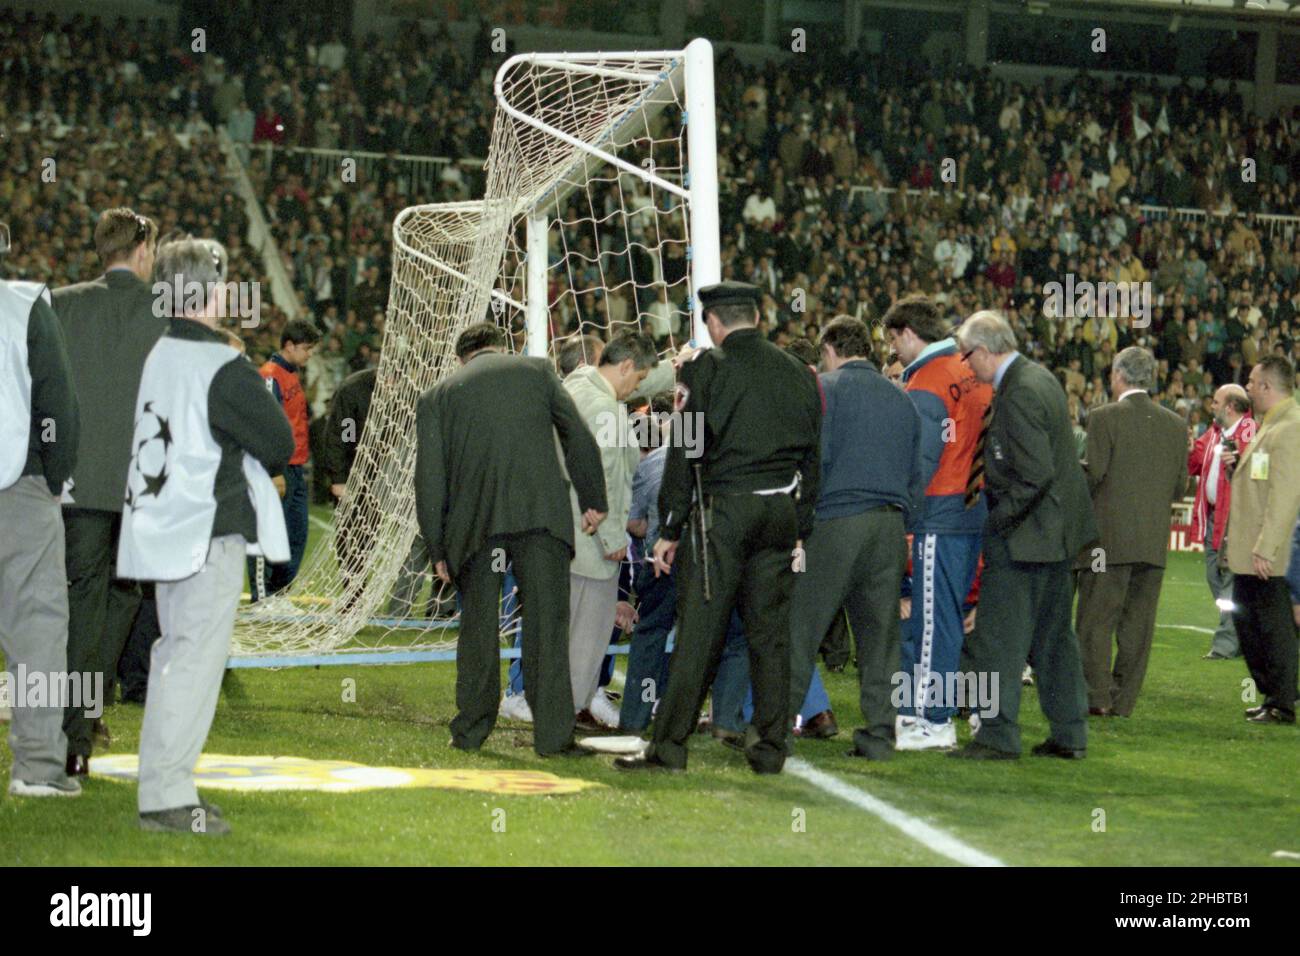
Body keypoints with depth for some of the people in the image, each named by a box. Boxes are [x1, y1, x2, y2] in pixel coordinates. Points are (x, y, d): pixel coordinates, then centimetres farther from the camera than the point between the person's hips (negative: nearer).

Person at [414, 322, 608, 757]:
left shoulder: (437, 396, 14)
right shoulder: (537, 370, 15)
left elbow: (429, 478, 10)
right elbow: (579, 436, 8)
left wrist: (438, 550, 14)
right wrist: (593, 501, 13)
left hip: (475, 521, 1)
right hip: (540, 511, -1)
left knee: (478, 625, 13)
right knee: (546, 623, 0)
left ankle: (470, 731, 19)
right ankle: (553, 734, -3)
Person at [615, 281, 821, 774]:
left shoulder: (707, 368, -5)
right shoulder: (798, 373, 11)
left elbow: (684, 451, -7)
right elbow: (812, 456, 13)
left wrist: (670, 529, -3)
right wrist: (800, 528, 19)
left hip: (724, 511, -5)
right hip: (782, 510, 5)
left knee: (699, 629, -4)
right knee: (770, 631, 9)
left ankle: (669, 746, -3)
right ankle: (769, 747, 11)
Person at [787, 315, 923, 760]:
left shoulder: (825, 389, 0)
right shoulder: (902, 400, 18)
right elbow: (917, 476, 19)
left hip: (836, 520, -5)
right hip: (891, 525, 5)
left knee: (799, 627, -2)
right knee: (879, 632, 7)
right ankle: (879, 734, 5)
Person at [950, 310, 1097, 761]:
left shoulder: (1018, 395, -21)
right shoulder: (1039, 377, 10)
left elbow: (1035, 474, -25)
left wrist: (999, 517, -16)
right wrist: (988, 466, 10)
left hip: (1025, 534, -10)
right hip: (1058, 531, 10)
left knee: (999, 635, -3)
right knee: (1053, 634, 15)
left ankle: (997, 735, 0)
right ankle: (1070, 733, 19)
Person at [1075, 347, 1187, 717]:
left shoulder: (1103, 418, -8)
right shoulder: (1176, 425, 7)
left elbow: (1094, 476, -13)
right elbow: (1179, 488, 8)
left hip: (1110, 537, -5)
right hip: (1155, 539, 5)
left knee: (1096, 620, 1)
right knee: (1138, 622, 7)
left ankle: (1096, 696, -2)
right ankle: (1123, 700, 9)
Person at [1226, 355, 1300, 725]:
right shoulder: (1268, 424, 16)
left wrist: (1264, 548, -25)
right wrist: (1238, 465, 8)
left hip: (1268, 555, -10)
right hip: (1247, 551, 10)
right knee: (1245, 619, 16)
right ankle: (1270, 695, 25)